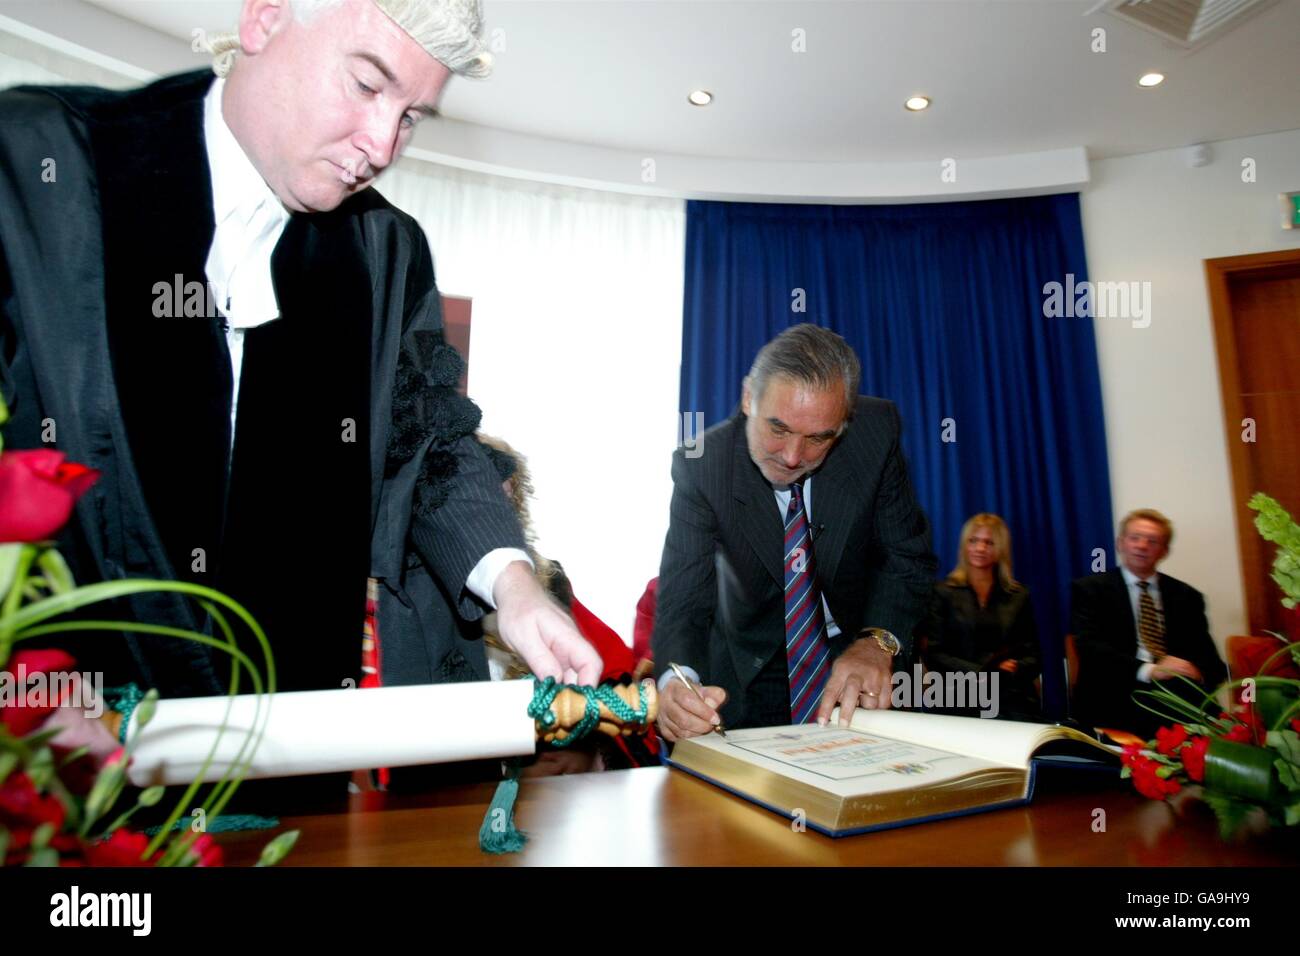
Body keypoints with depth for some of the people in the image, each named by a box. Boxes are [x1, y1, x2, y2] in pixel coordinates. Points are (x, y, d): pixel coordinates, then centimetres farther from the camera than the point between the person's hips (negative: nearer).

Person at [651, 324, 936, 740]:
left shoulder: (877, 431, -16)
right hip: (749, 675, -1)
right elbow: (683, 599, -22)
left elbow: (908, 558, -9)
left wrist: (878, 642, -28)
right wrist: (677, 682, -43)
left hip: (856, 658, 2)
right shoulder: (700, 467, -20)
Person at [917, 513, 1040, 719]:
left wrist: (1012, 670, -10)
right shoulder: (944, 592, 8)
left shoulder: (1019, 595, 17)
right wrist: (982, 672, -12)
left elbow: (1032, 656, 14)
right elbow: (933, 654, 1)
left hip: (1012, 697, 2)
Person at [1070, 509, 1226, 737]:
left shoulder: (1186, 596, 19)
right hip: (1117, 696, -3)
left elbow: (1207, 655, 9)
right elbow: (1089, 648, -8)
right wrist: (1149, 670, -22)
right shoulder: (1089, 589, 6)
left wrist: (1196, 674, -15)